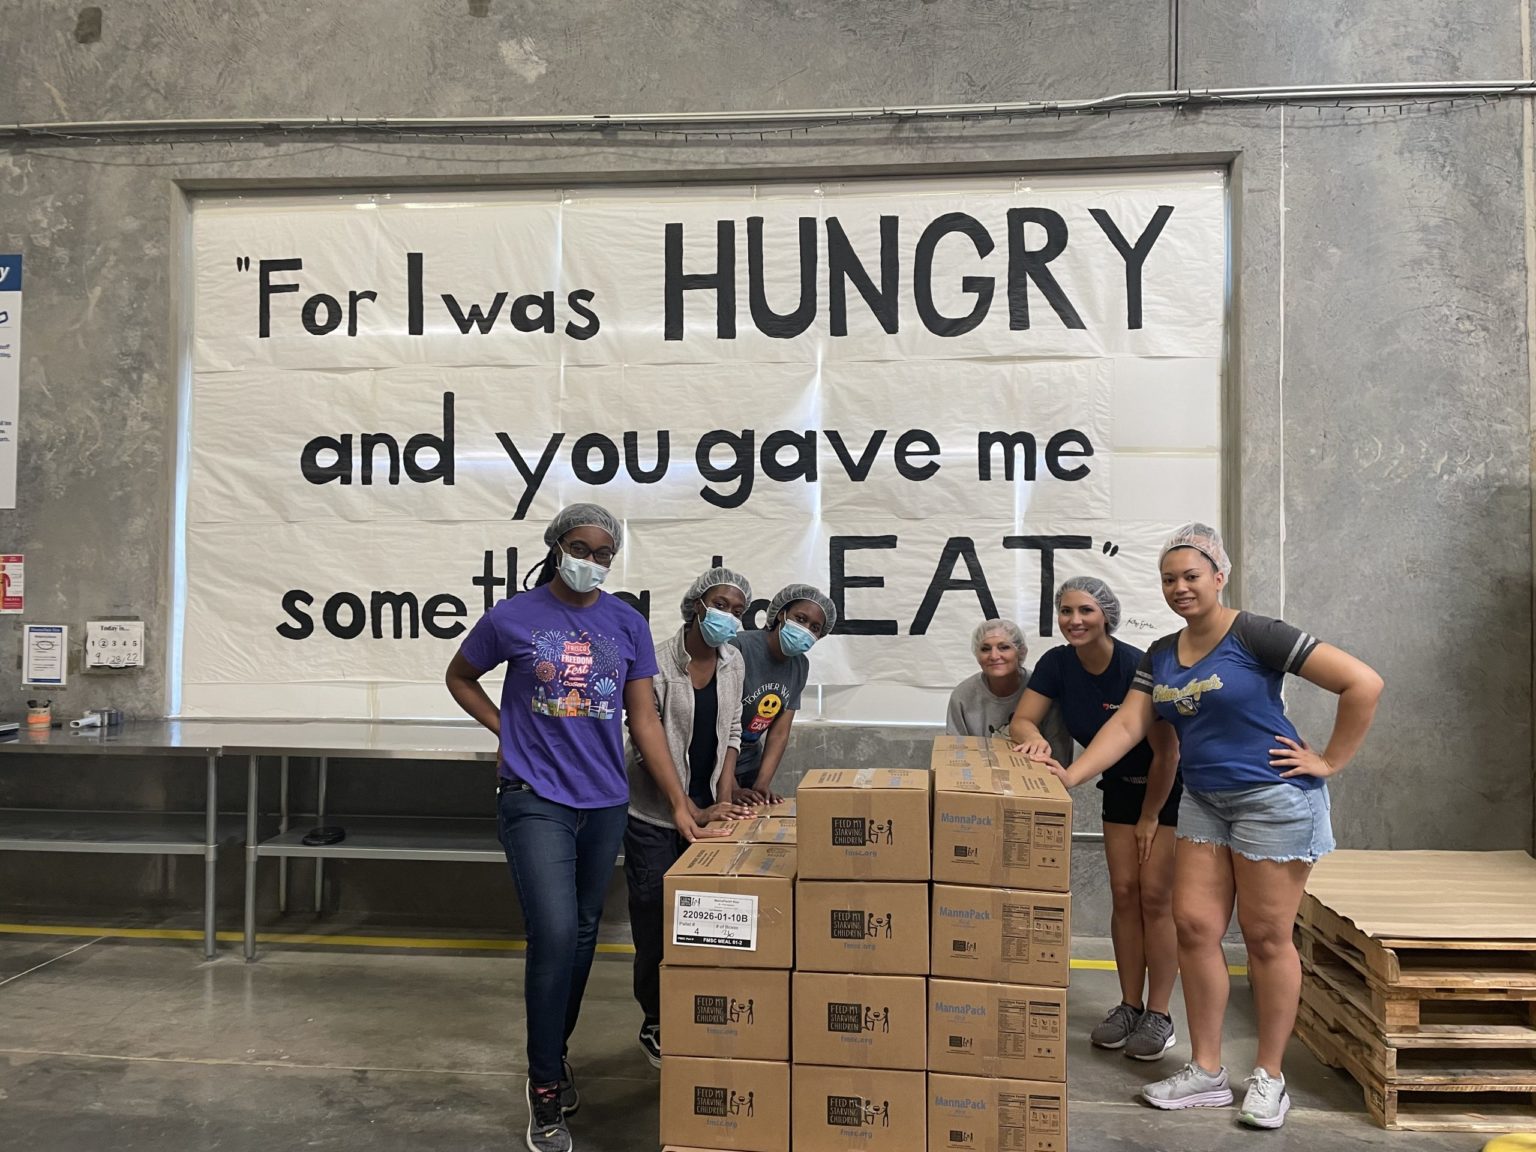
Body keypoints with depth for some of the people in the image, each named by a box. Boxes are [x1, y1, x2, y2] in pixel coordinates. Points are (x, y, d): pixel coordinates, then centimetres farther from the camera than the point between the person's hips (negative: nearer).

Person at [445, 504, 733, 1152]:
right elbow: (460, 677, 13)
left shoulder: (627, 624, 2)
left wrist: (680, 805, -1)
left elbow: (645, 719, 3)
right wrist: (507, 730, -1)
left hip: (605, 802, 4)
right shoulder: (513, 617, -4)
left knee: (584, 935, 15)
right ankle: (545, 1087, 5)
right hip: (535, 799, -4)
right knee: (555, 934, -13)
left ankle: (556, 1053, 38)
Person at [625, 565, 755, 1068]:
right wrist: (691, 811, -19)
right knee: (655, 922, 4)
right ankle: (655, 1025, 21)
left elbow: (731, 734, 7)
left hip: (706, 809, 5)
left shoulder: (733, 663, 2)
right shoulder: (657, 664, -16)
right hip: (654, 814, -5)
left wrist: (724, 799, -4)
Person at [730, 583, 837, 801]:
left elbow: (780, 733, -2)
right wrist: (732, 790, -26)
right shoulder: (739, 648, -23)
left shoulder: (800, 666, -1)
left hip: (749, 765, 6)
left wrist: (761, 785, -15)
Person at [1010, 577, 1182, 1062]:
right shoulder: (1057, 664, -11)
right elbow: (1022, 720, -12)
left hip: (1171, 787, -5)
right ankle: (1129, 1006, 14)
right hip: (1121, 785, 5)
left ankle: (1159, 1015, 4)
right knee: (1123, 893, 5)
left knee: (1155, 895, -6)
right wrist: (1034, 737, -37)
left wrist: (1149, 817, -13)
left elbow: (1166, 752, -23)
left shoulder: (1137, 666, -28)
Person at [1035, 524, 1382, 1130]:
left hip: (1272, 798, -6)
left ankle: (1269, 1076, 20)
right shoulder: (1161, 655, 7)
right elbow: (1128, 725, 1)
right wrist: (1070, 775, -10)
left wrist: (1330, 761, -11)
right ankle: (1206, 1073, 18)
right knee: (1194, 926, 5)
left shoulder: (1255, 635, -13)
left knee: (1266, 937, 3)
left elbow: (1363, 683, -15)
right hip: (1203, 801, 7)